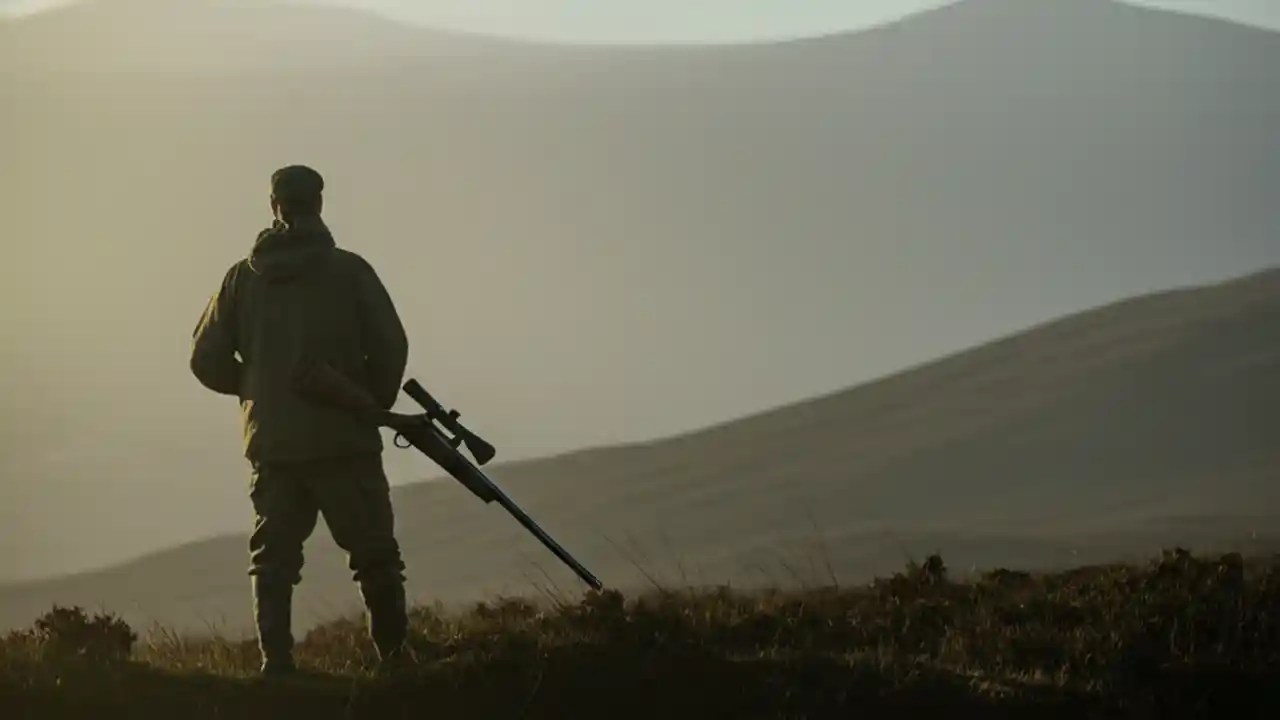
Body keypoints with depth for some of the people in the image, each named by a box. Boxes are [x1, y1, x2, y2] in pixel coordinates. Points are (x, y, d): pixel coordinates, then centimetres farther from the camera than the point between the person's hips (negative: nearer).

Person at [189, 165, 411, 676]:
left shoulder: (243, 278, 4)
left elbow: (207, 360, 4)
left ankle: (276, 663, -3)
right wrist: (373, 404, 8)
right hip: (343, 439, -2)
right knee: (374, 555, 4)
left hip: (271, 443, 2)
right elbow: (390, 347, -8)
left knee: (273, 558, 7)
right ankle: (394, 655, 0)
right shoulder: (348, 271, -4)